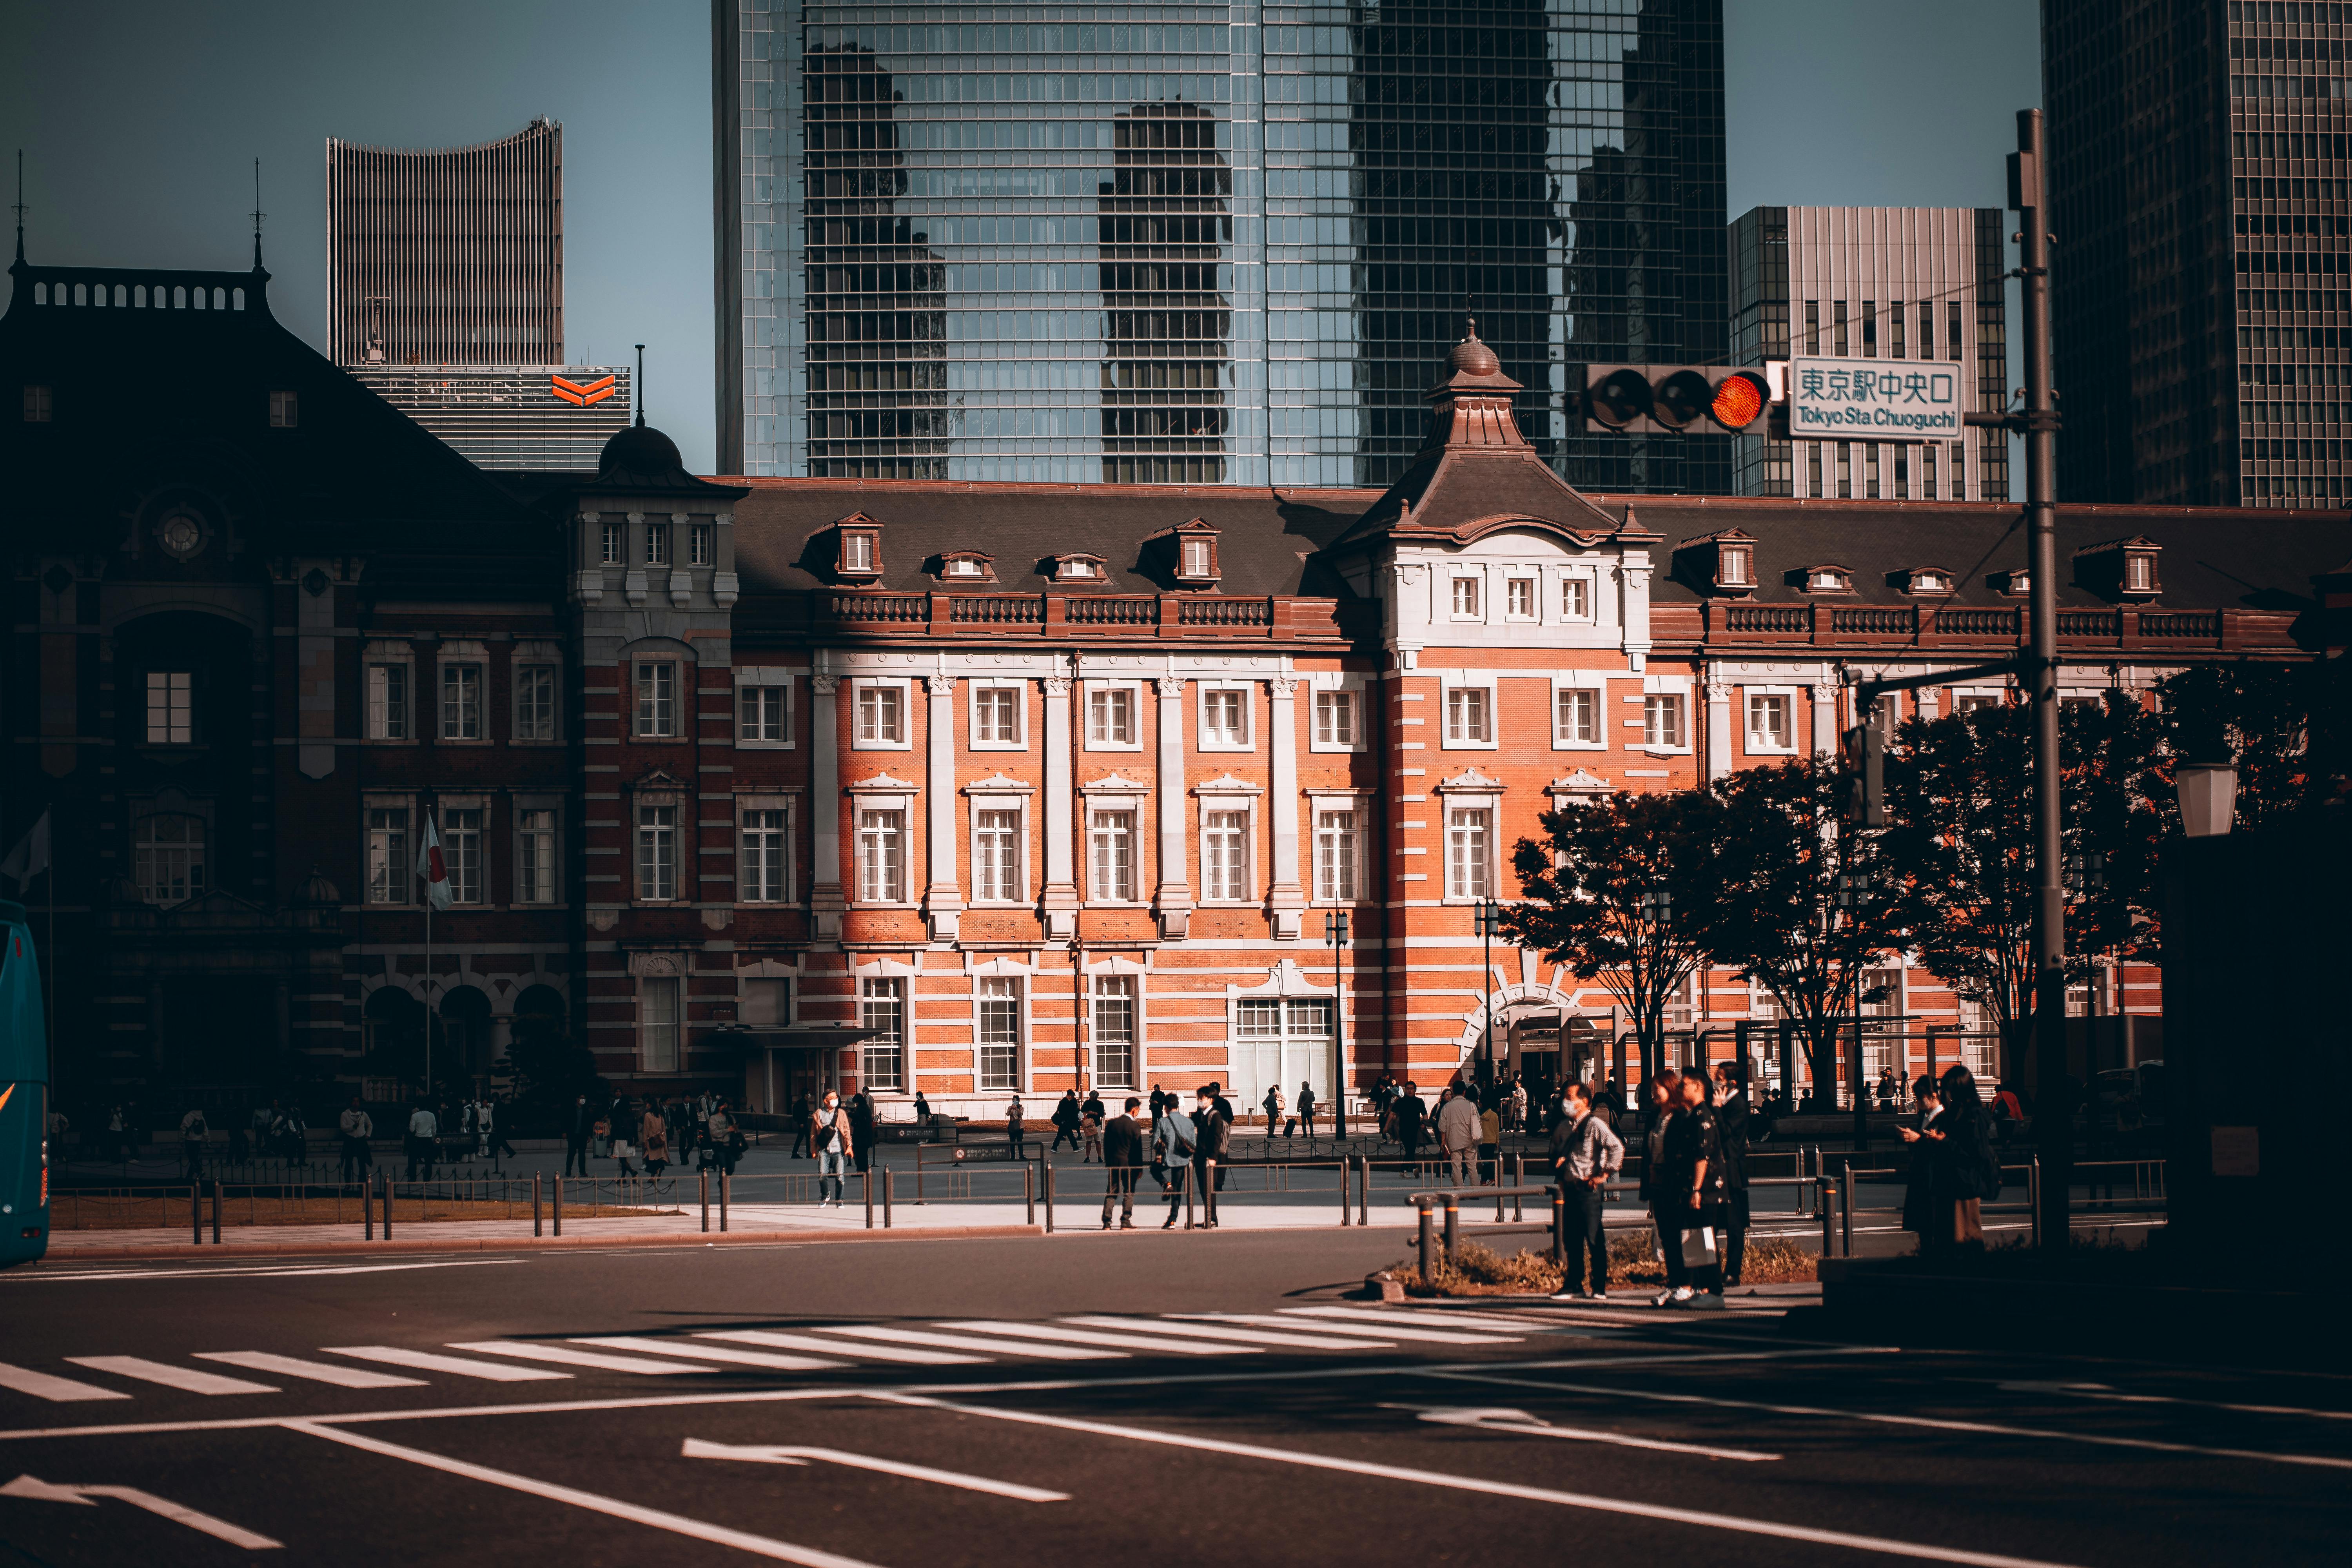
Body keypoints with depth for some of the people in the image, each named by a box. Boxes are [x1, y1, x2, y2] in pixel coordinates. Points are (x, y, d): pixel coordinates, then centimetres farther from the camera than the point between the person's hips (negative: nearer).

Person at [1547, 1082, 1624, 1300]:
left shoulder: (1594, 1124, -9)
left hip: (1589, 1189, -8)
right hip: (1570, 1188, 8)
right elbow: (1556, 1151, 32)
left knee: (1594, 1239, -5)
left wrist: (1605, 1174, -17)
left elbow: (1617, 1147, -20)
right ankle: (1573, 1285, 17)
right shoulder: (1564, 1127, 15)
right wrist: (1558, 1168, 11)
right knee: (1572, 1239, 10)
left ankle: (1599, 1289, -2)